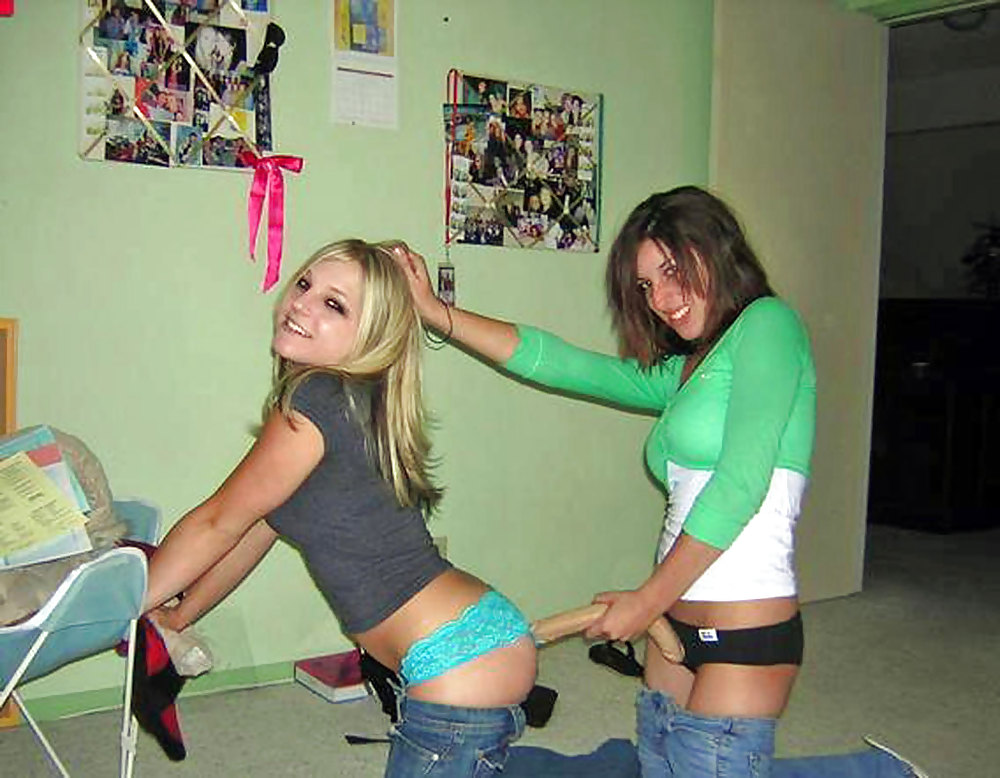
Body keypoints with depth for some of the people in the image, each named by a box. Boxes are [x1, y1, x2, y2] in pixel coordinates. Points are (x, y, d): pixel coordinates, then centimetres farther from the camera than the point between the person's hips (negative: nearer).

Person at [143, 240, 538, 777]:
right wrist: (178, 617, 23)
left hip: (462, 669, -9)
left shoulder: (317, 400, -17)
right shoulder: (352, 402, 10)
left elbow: (219, 523, -7)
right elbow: (257, 530, 17)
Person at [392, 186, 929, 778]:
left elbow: (740, 485, -14)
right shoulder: (681, 372, 17)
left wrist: (648, 600, -7)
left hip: (746, 633, -8)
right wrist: (436, 313, 10)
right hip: (677, 624, 8)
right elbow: (559, 363, 14)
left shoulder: (767, 323, -6)